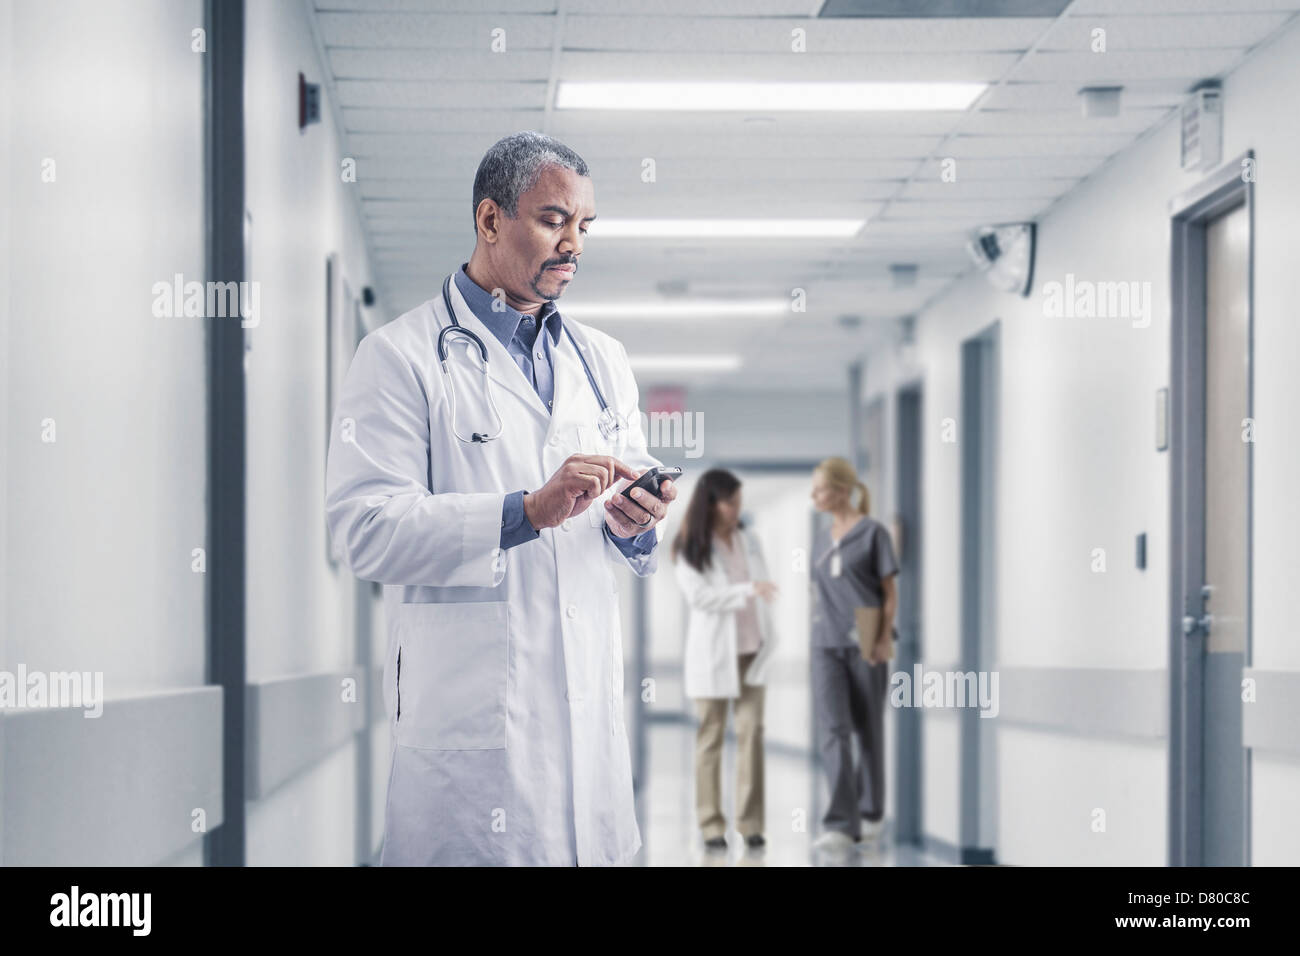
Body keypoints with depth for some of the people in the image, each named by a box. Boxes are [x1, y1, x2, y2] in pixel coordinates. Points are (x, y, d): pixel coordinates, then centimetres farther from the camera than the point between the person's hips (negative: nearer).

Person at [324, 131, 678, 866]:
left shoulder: (602, 360, 17)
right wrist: (528, 512, -22)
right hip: (468, 715, -5)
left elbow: (639, 546, 17)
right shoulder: (401, 357, -3)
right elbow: (366, 530, -15)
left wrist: (636, 526, -8)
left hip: (588, 710, 6)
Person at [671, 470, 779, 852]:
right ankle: (711, 826, 4)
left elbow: (763, 585, 12)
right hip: (713, 653, -4)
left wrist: (768, 636, 6)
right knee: (711, 737, 1)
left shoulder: (748, 540, 8)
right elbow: (700, 595, -16)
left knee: (751, 732, -3)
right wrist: (748, 590, -26)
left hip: (751, 650, 4)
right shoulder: (689, 550, -6)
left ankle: (750, 823, -1)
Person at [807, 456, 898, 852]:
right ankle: (842, 824, -14)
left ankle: (871, 811, 24)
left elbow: (890, 592, -3)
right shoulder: (822, 540, 13)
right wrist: (820, 633, 15)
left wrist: (885, 637, -13)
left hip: (865, 646, -4)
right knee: (833, 732, -10)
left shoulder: (873, 532, -2)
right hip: (827, 645, 4)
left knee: (868, 730, 7)